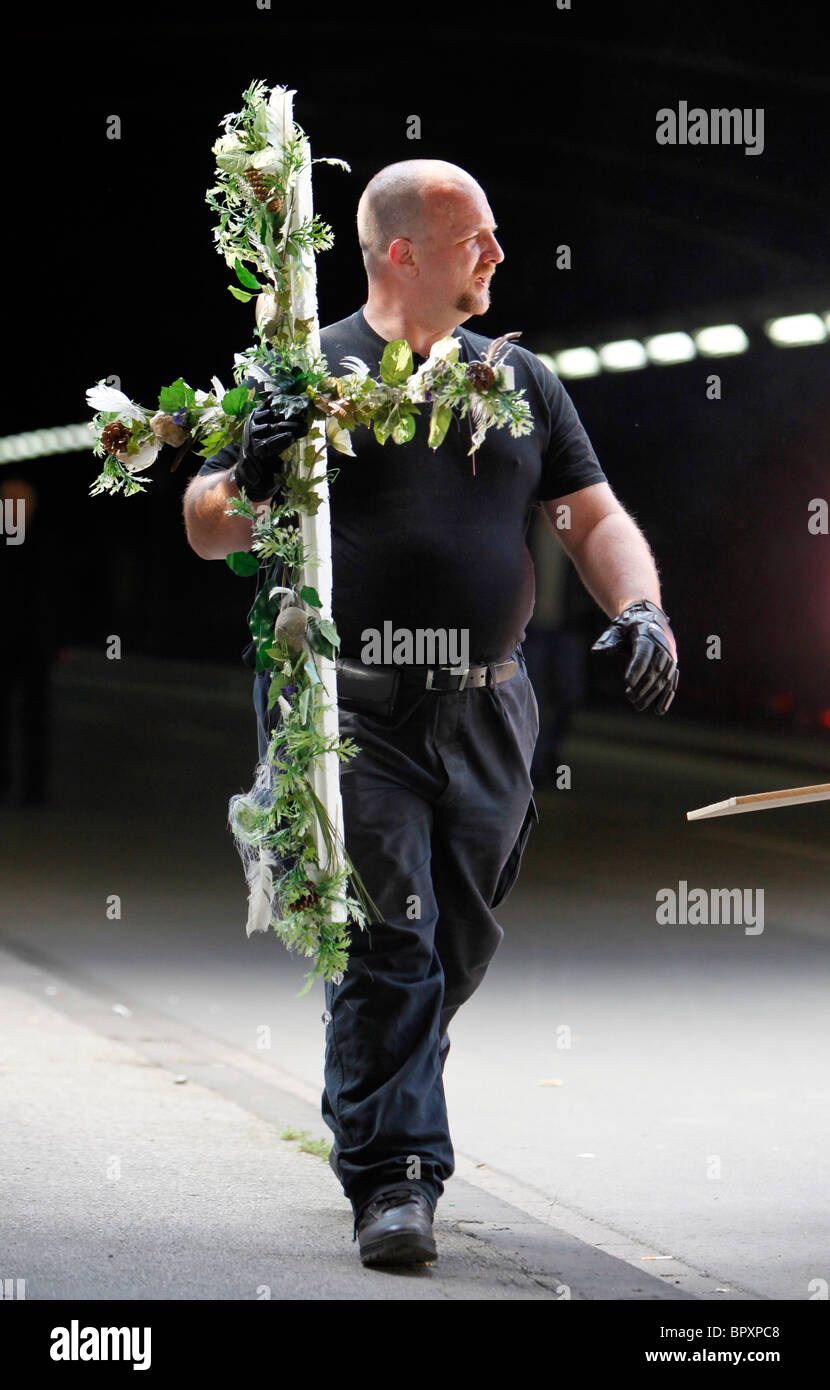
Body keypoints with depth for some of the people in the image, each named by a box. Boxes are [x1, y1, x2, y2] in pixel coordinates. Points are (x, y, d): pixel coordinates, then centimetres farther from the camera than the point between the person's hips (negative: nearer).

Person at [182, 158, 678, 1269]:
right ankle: (393, 1178, -11)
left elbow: (596, 516, 13)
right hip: (351, 709, -4)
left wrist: (640, 609, -6)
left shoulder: (521, 379, 14)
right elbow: (206, 534, 3)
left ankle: (372, 1119, 30)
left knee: (460, 948, 9)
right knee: (388, 942, -12)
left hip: (488, 715, 5)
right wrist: (251, 484, -20)